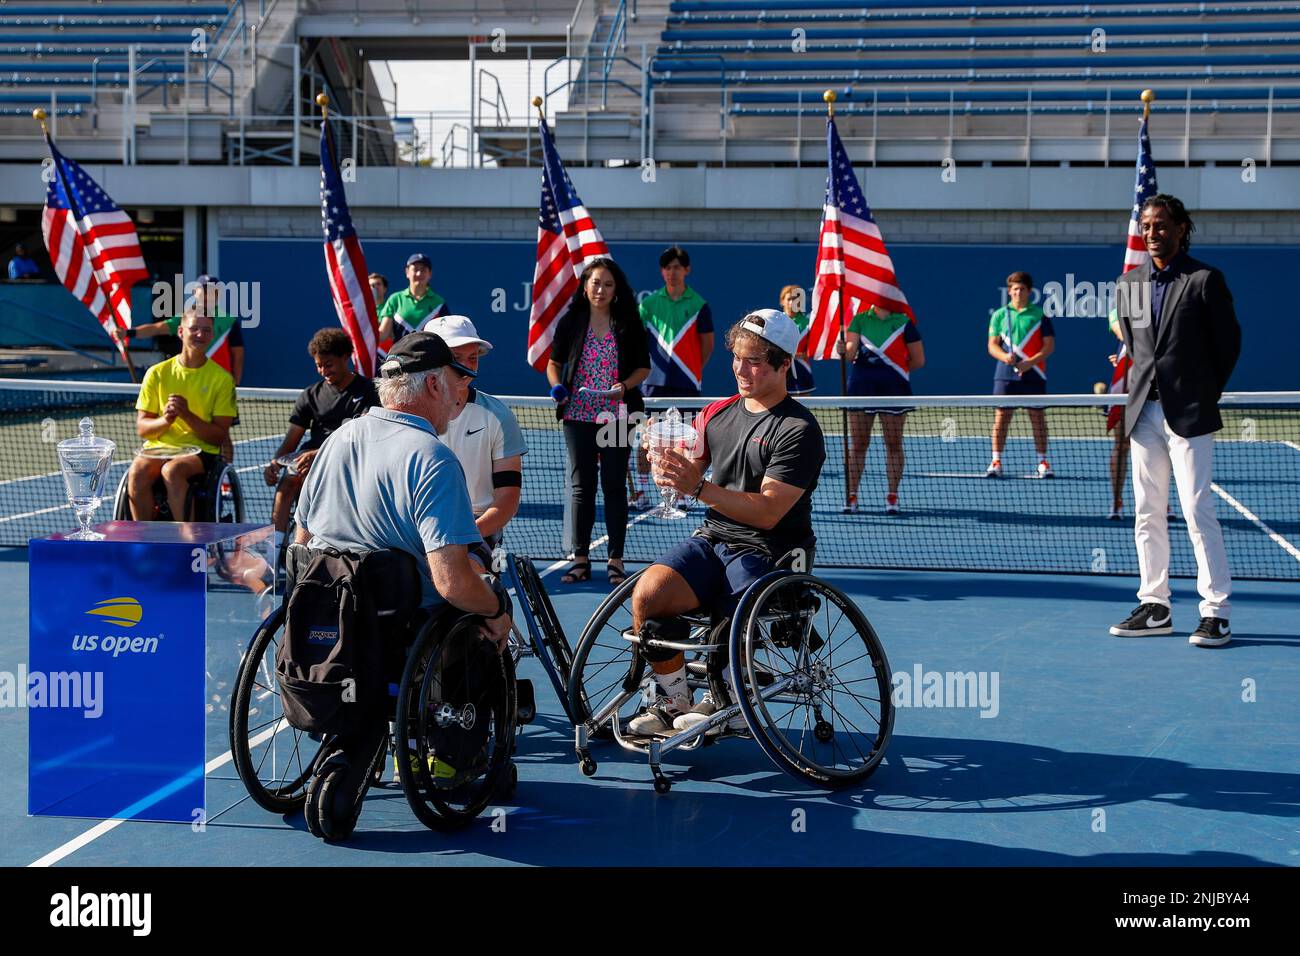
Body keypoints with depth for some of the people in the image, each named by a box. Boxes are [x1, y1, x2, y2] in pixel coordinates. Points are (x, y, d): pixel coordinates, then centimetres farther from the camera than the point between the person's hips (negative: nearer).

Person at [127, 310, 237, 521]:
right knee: (137, 473, -31)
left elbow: (220, 437, -3)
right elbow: (141, 428, 5)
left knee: (172, 470, -35)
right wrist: (165, 420, -17)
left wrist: (187, 415, -18)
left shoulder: (222, 378, 2)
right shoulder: (157, 373, 7)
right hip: (159, 447, 2)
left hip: (201, 450, -2)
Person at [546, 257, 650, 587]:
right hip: (578, 415, 1)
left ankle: (615, 560, 8)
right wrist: (557, 386, -6)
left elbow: (643, 367, 6)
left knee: (614, 486, 1)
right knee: (581, 486, 4)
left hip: (617, 416, -1)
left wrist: (624, 387, -12)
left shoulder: (629, 324, 2)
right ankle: (580, 560, 10)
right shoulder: (571, 322, 4)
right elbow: (554, 361, 13)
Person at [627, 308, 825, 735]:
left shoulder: (799, 430, -9)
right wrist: (670, 472, -9)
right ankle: (674, 702, -4)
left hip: (767, 552, -5)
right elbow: (687, 481, 16)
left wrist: (699, 487, -27)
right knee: (646, 594, -21)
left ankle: (722, 701, 10)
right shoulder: (716, 413, 11)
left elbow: (768, 512, -18)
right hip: (711, 539, 5)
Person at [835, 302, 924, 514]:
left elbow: (918, 360, 5)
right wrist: (845, 351, -28)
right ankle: (851, 495, 8)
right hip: (861, 386, 1)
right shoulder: (860, 319, 6)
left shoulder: (904, 322, 1)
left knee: (894, 444, 4)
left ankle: (892, 496, 11)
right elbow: (850, 353, -7)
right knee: (857, 444, 3)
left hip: (894, 389, -1)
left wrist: (896, 370, 10)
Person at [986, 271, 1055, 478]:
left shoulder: (1040, 315, 4)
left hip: (1033, 374, -1)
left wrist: (1030, 363, -13)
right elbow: (992, 345, 8)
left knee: (1037, 416, 2)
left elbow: (1049, 345, 1)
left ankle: (1043, 462, 9)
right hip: (1006, 374, 1)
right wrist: (1005, 357, -13)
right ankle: (996, 461, 3)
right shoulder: (999, 315, 8)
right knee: (1001, 416, -2)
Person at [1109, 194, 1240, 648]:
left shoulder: (1205, 280, -3)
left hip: (1189, 414, -6)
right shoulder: (1129, 283, 12)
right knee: (1147, 514, 8)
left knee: (1197, 512, -8)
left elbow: (1229, 342, 1)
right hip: (1144, 411, 6)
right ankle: (1155, 606, 16)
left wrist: (1205, 392, 3)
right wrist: (1142, 387, 11)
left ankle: (1216, 612, -2)